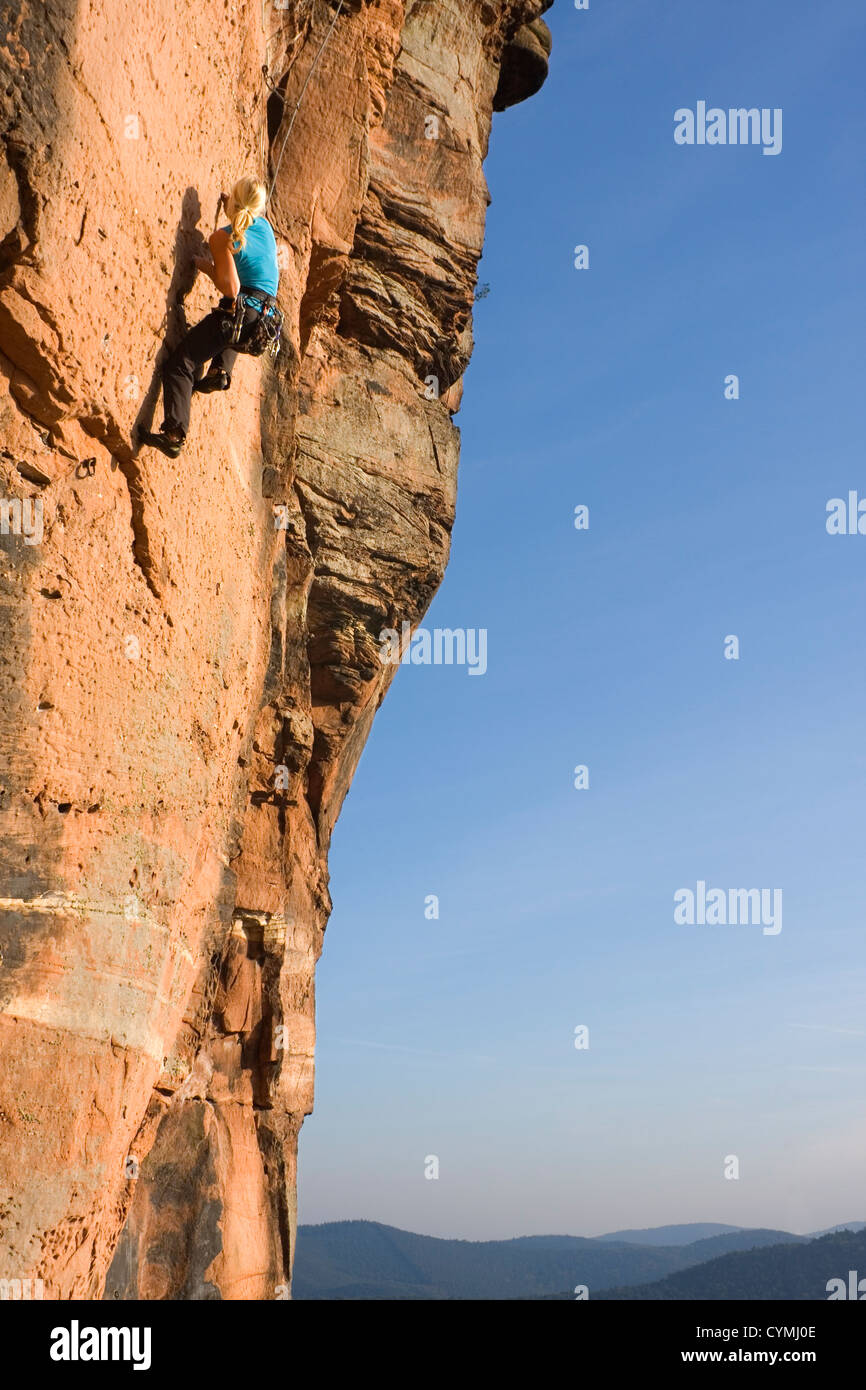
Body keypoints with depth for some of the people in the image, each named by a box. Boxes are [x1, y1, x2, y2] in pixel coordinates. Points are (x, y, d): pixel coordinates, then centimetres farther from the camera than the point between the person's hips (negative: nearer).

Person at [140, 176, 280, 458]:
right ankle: (220, 370, 24)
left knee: (179, 364, -8)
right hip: (264, 318, 8)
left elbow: (231, 288, -15)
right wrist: (231, 208, 39)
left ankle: (174, 434, -23)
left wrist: (208, 267, 1)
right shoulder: (265, 225, 12)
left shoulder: (222, 238, -8)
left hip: (239, 313, -8)